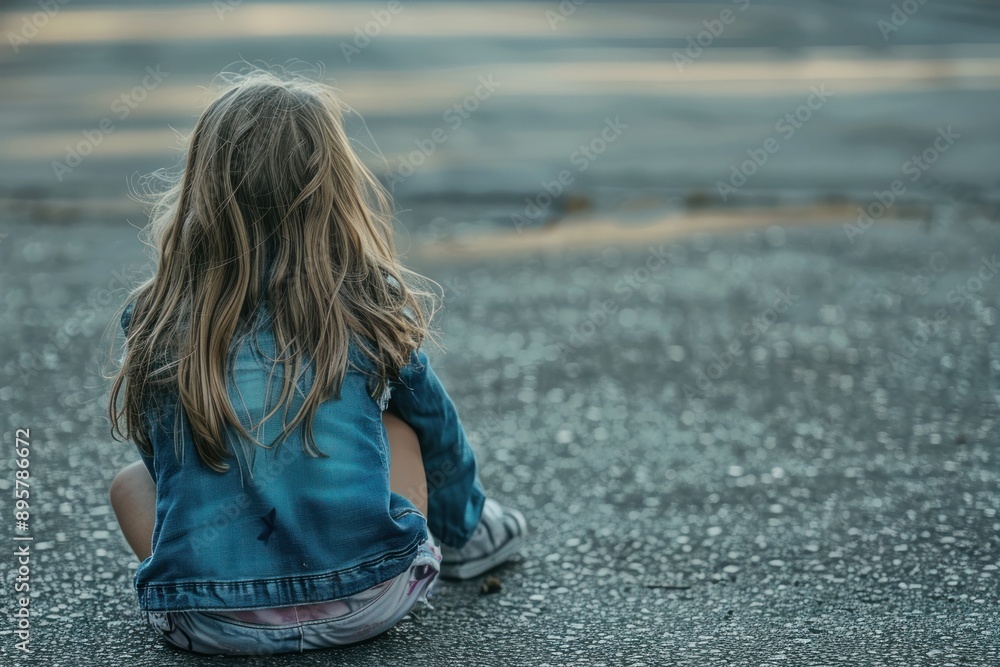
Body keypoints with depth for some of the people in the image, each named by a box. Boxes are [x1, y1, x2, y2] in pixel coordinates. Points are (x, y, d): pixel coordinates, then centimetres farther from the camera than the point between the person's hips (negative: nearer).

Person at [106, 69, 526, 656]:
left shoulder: (154, 321, 3)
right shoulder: (366, 303, 1)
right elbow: (436, 426, 18)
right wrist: (464, 522, 39)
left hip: (205, 625, 0)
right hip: (366, 606, 0)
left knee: (131, 481, 29)